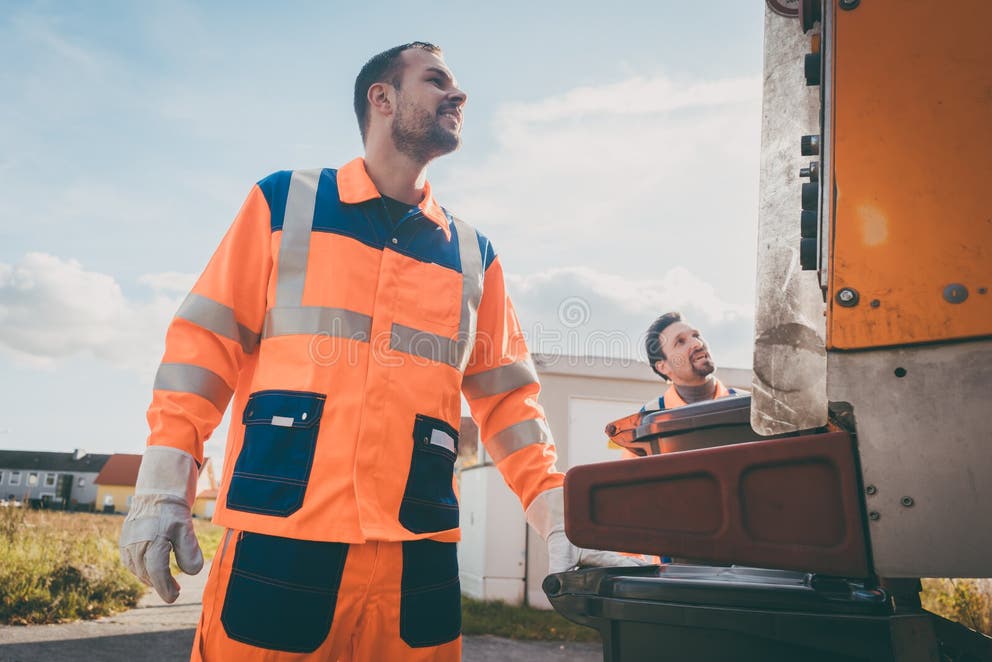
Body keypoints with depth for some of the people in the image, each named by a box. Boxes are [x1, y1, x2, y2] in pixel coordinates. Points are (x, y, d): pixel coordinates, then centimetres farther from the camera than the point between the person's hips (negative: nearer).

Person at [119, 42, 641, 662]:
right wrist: (163, 489, -5)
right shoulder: (285, 201, 6)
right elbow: (206, 343, 3)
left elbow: (508, 398, 12)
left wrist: (560, 524, 3)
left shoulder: (473, 254, 13)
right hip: (278, 540, -2)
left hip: (419, 555, 3)